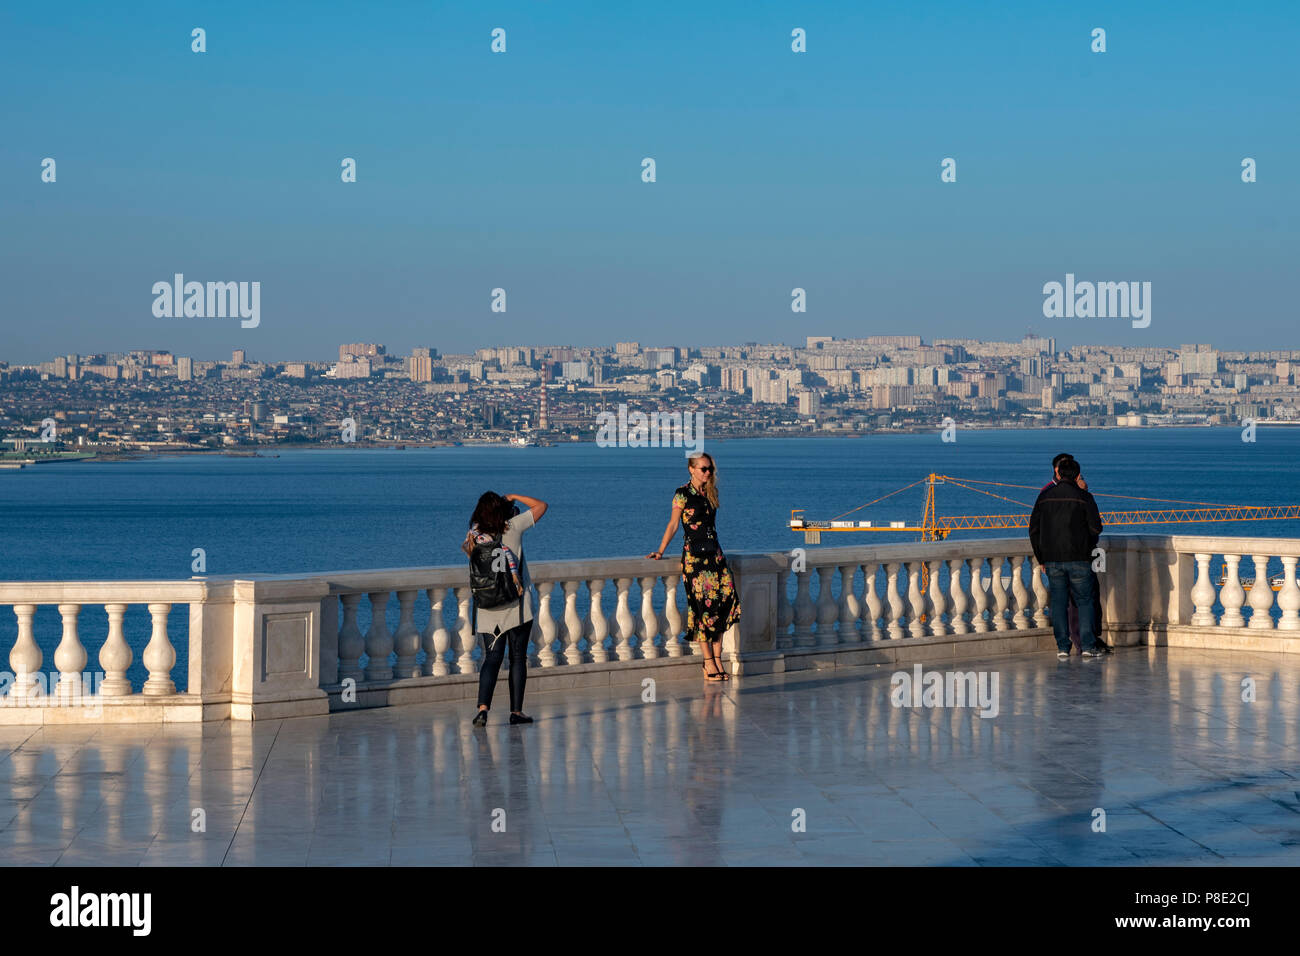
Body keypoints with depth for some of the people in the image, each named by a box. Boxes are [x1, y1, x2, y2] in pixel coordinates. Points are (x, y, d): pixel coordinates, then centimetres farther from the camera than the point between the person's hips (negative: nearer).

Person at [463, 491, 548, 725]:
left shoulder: (475, 537, -4)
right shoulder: (513, 527, -7)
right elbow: (541, 506, 4)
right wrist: (513, 497, 10)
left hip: (488, 608, 2)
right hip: (517, 605, -2)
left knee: (492, 657, 3)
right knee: (518, 658, 8)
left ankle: (483, 707, -15)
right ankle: (516, 711, 8)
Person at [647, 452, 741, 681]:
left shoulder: (710, 492, 14)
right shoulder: (682, 494, -5)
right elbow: (673, 524, -3)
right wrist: (660, 551, -5)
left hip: (714, 552, 6)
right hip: (694, 555, -6)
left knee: (723, 601, -3)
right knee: (703, 605, -8)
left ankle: (717, 660, 2)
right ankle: (709, 663, -5)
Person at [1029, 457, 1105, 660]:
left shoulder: (1045, 496, 5)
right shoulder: (1083, 496, -4)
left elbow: (1034, 529, 7)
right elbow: (1096, 527, -5)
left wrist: (1040, 557, 14)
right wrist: (1089, 547, 14)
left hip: (1052, 559, 3)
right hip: (1078, 559, -2)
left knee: (1058, 601, 7)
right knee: (1084, 601, 5)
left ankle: (1062, 647, 4)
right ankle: (1087, 645, 0)